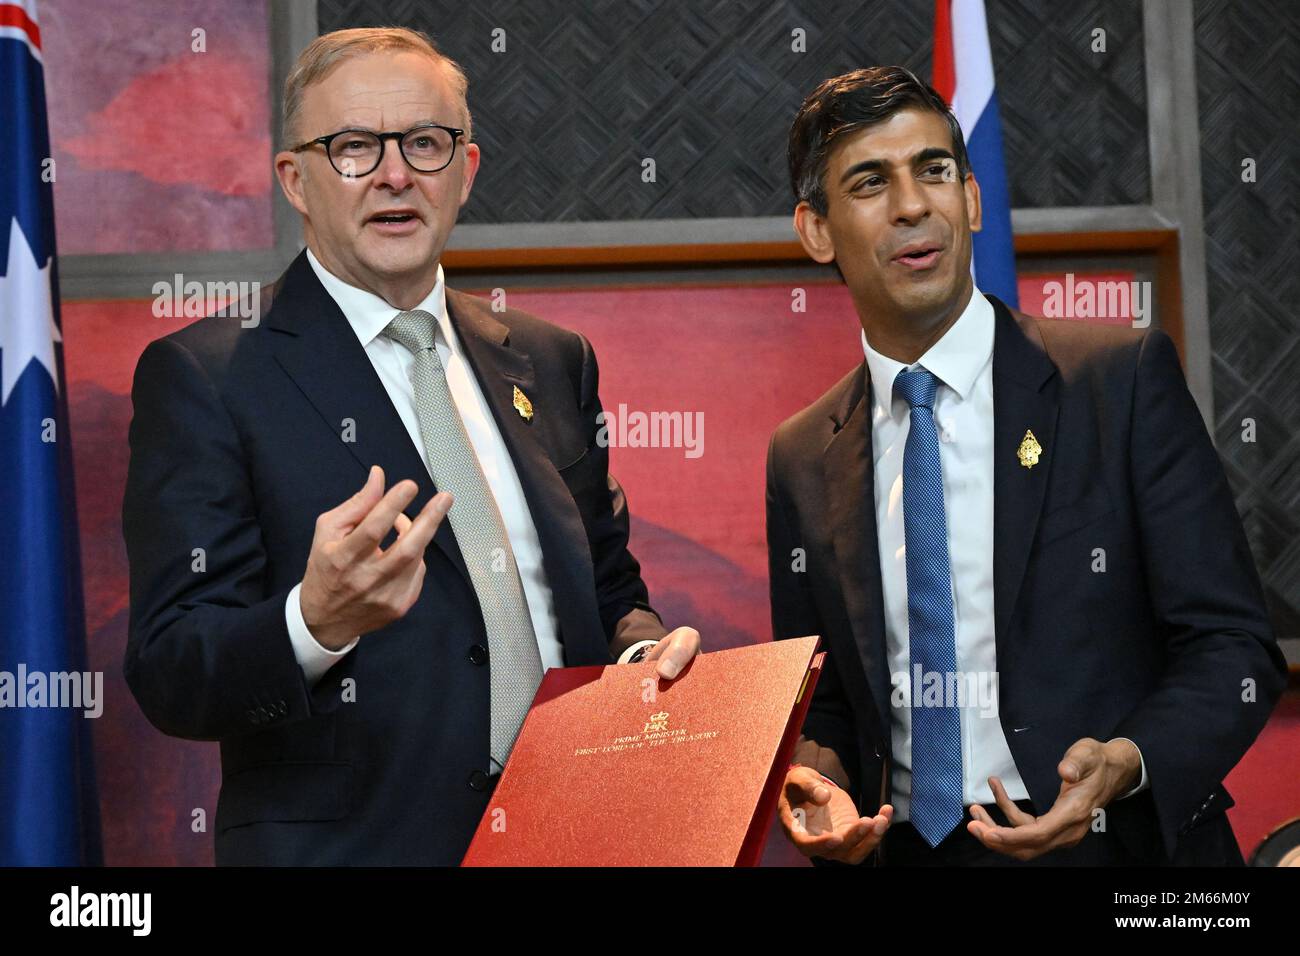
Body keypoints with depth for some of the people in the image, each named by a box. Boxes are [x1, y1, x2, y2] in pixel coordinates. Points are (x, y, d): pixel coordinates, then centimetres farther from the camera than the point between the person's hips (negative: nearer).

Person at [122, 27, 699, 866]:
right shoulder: (201, 379, -9)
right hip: (345, 840, -4)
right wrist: (315, 622, -33)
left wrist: (646, 654, -7)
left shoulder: (553, 364, 7)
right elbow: (170, 677, -15)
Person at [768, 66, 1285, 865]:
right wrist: (817, 771, -6)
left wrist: (1125, 764, -21)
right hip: (904, 852, 3)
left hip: (1118, 847, -3)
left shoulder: (1126, 378, -5)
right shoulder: (800, 463, 5)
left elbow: (1236, 648, -6)